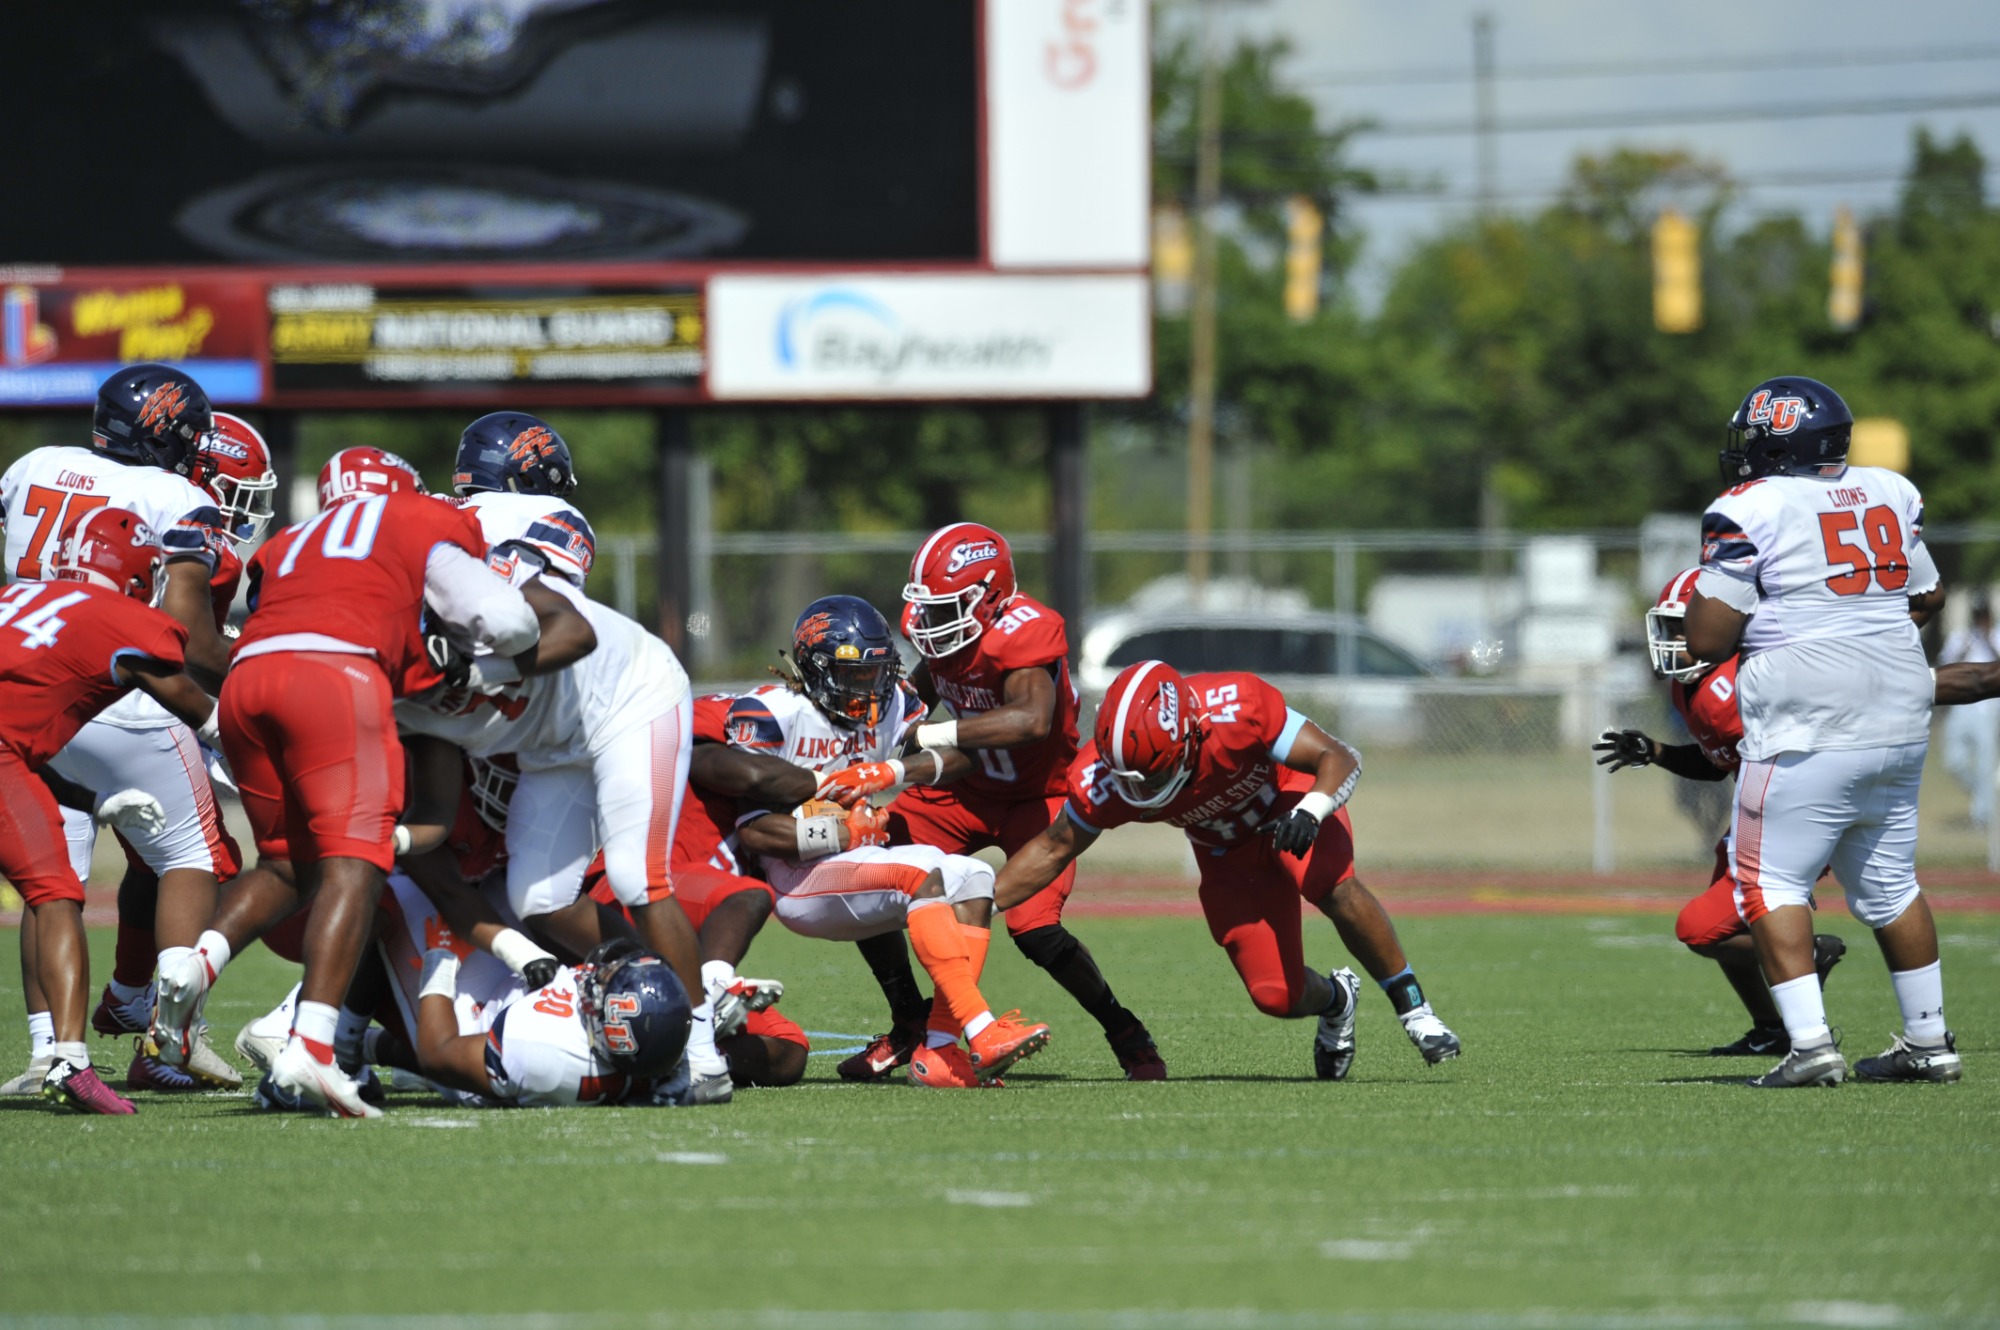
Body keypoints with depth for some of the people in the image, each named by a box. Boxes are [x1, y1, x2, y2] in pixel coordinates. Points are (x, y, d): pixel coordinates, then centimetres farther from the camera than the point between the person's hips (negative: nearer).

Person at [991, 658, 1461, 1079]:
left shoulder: (1236, 709, -38)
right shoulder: (1106, 777, -28)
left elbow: (1340, 758, -31)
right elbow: (1055, 848, -10)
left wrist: (1311, 812, -50)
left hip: (1287, 796, -3)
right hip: (1226, 850, 3)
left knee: (1334, 888, -34)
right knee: (1276, 996, -8)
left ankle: (1412, 1006, -14)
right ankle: (1335, 1000, 29)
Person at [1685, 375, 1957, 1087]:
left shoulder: (1750, 510, -10)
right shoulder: (1891, 495, 9)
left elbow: (1705, 641, -10)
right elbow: (1928, 598, 19)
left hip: (1808, 729, -7)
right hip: (1900, 723, 7)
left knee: (1771, 883, 0)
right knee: (1890, 882, 18)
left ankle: (1811, 1045, -13)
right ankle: (1929, 1042, 23)